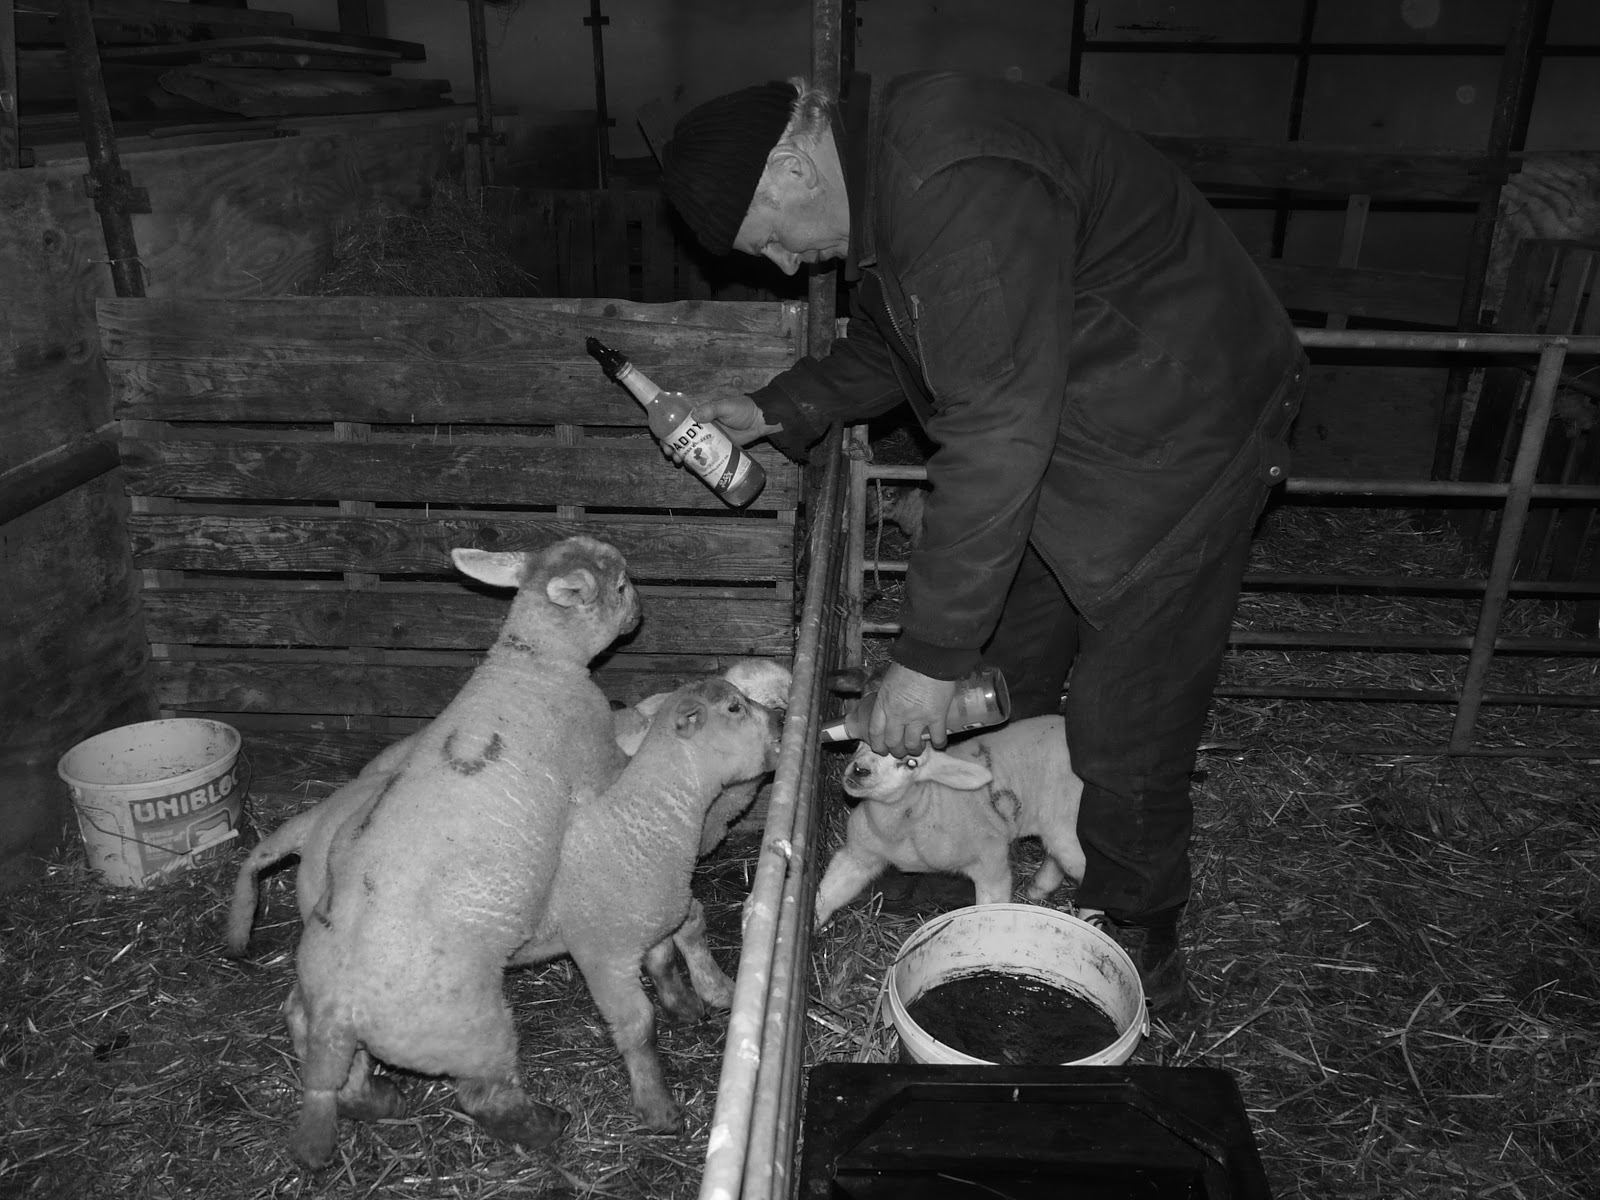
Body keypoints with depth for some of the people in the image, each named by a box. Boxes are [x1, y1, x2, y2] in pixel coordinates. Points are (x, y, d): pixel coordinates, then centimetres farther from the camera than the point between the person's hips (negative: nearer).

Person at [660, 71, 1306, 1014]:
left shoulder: (958, 189, -32)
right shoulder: (882, 167, 2)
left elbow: (997, 434, -34)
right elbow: (888, 349, 16)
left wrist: (930, 656, -29)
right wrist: (772, 413, 0)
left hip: (1181, 436, -10)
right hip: (1064, 435, 10)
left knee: (1124, 733, -1)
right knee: (999, 670, 18)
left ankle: (1138, 942, 24)